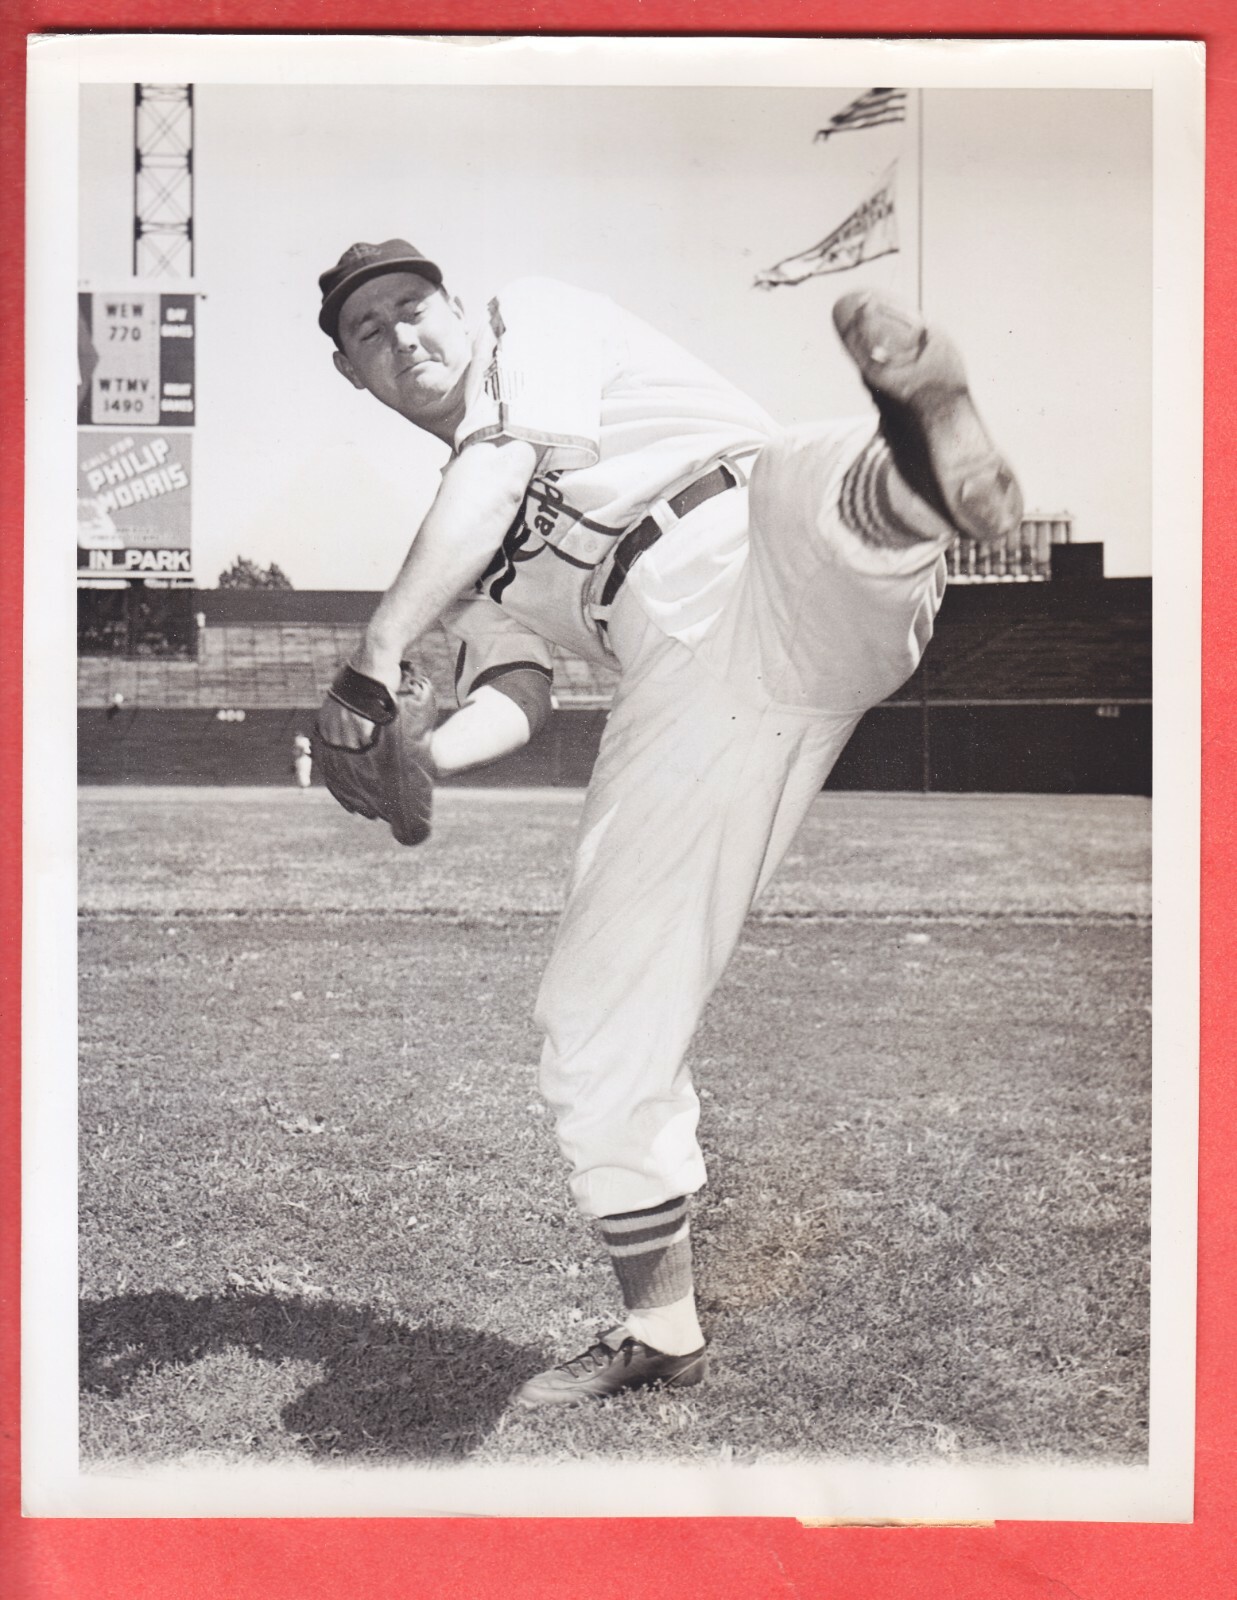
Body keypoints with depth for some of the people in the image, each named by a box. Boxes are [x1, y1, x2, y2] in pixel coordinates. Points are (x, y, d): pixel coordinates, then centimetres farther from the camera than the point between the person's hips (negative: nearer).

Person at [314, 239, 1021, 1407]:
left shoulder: (538, 319, 20)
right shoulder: (461, 553, 31)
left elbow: (497, 475, -1)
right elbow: (515, 695, 14)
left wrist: (382, 645, -8)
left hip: (763, 581, -4)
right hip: (680, 693, 5)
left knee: (814, 481, -39)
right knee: (597, 1024, 5)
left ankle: (925, 469, -76)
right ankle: (659, 1331, 20)